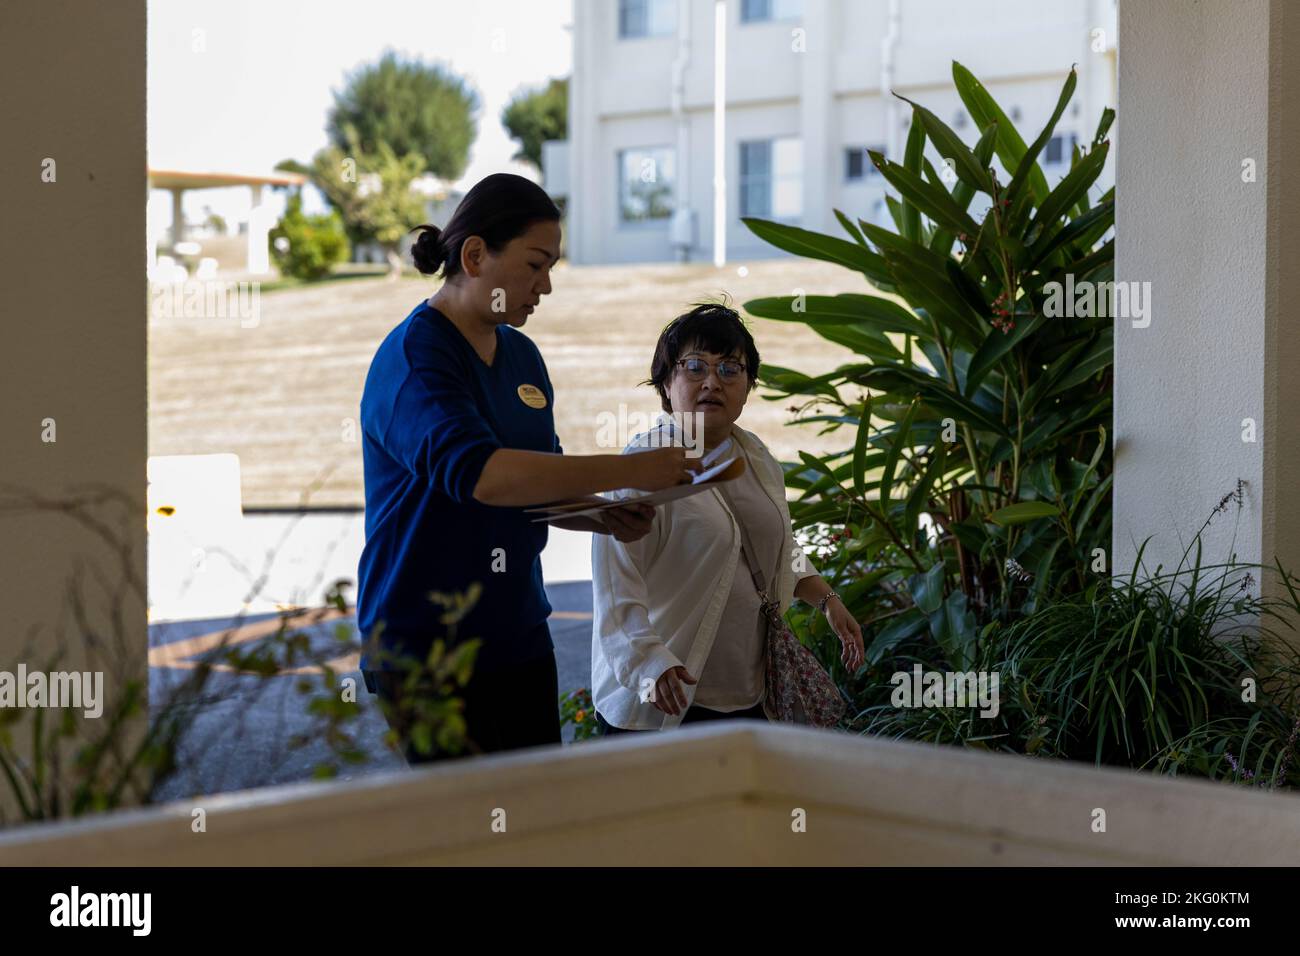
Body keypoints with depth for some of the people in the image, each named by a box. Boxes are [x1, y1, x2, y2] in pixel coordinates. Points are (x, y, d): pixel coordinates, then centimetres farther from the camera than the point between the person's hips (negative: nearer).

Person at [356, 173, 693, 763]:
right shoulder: (413, 357, -15)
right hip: (425, 643, -8)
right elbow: (480, 474, -31)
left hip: (517, 632, 8)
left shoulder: (521, 355, 11)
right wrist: (627, 471, -30)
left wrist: (606, 518, -1)